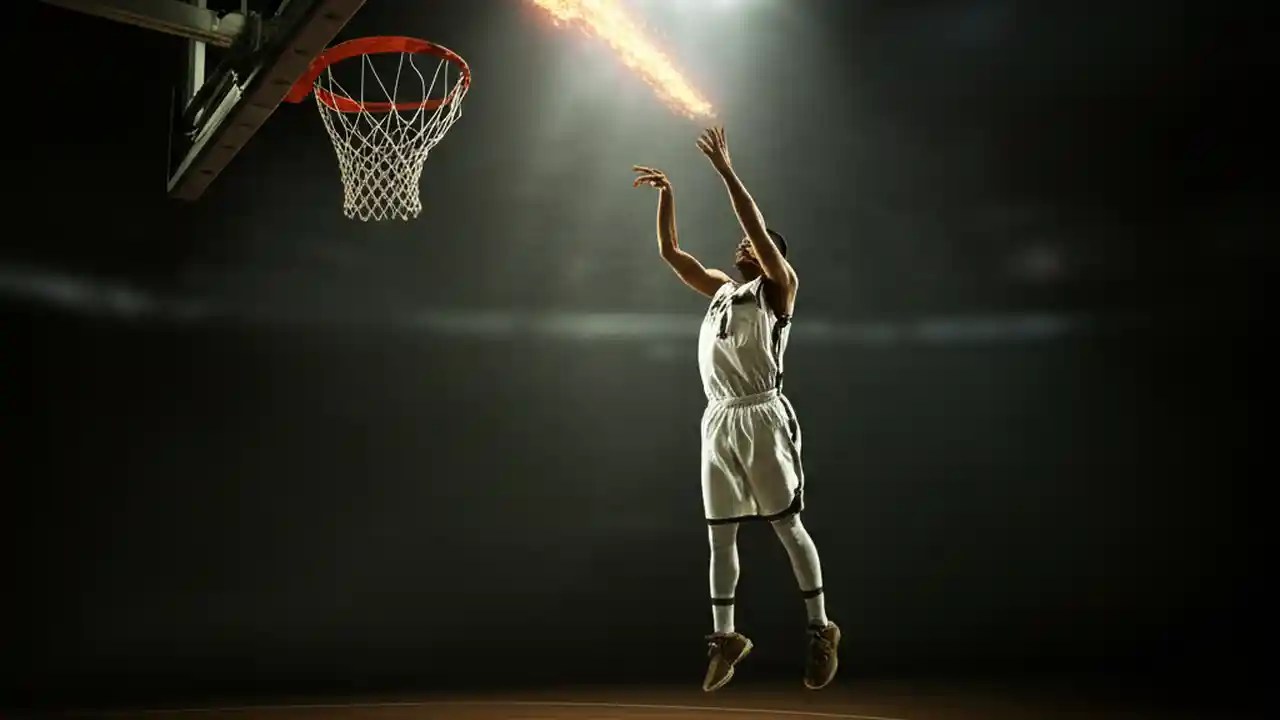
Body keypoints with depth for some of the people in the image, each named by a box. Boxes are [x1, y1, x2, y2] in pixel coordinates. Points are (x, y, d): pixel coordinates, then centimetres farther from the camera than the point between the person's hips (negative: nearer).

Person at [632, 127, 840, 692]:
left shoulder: (778, 288, 2)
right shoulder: (721, 289, 20)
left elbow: (759, 229, -12)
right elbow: (669, 252, 20)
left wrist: (725, 170, -13)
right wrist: (666, 194, 11)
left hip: (762, 416, -6)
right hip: (719, 420, 6)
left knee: (787, 526, -3)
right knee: (720, 535, 7)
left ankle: (821, 630, 7)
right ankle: (726, 637, 16)